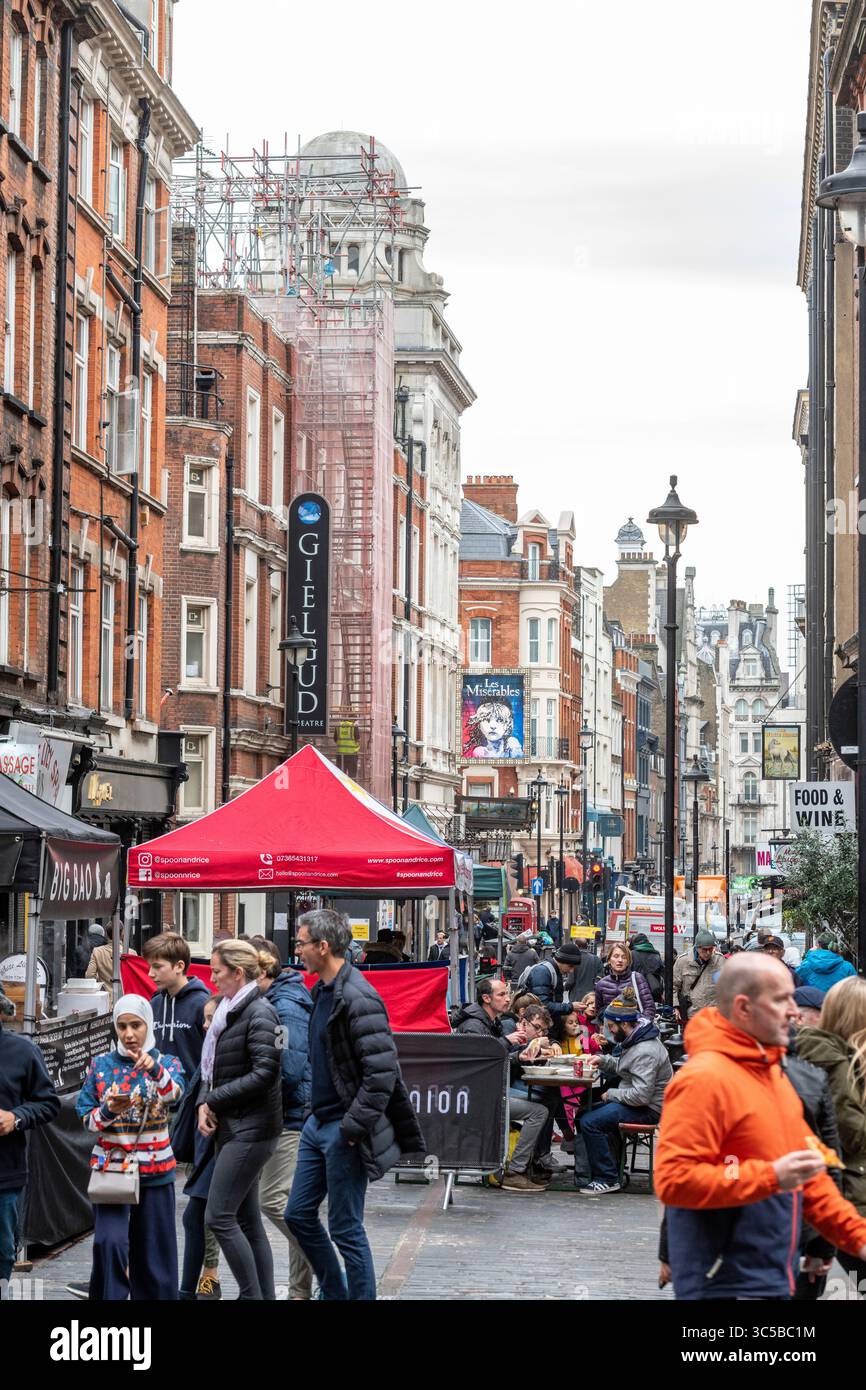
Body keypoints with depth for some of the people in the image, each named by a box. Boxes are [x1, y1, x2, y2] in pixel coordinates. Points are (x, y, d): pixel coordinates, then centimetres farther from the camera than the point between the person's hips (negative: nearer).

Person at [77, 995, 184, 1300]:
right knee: (109, 1242, -15)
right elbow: (86, 1118, 3)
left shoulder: (167, 1063, 2)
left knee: (152, 1252, 4)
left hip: (155, 1169, 0)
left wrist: (155, 1069, -42)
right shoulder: (101, 1064, 4)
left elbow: (173, 1094, -21)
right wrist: (108, 1111, -19)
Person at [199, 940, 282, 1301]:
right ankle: (265, 1296, 15)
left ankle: (252, 1296, -3)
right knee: (247, 1220, 11)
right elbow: (211, 1067, 17)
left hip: (251, 1128, -9)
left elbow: (264, 1072, -20)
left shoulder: (259, 1013, -13)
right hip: (231, 1126, 9)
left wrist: (215, 1099, -14)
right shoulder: (227, 1009, 14)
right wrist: (203, 1104, -1)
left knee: (219, 1216, -10)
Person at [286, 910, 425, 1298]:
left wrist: (353, 1126, -21)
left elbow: (382, 1073, -24)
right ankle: (334, 1293, 28)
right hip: (317, 1122, 10)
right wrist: (315, 1111, 15)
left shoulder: (357, 999, -20)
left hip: (344, 1129, -10)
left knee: (346, 1228, -2)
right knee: (298, 1215, 15)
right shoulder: (322, 991, 10)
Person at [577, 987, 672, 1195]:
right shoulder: (633, 1040, 8)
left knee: (590, 1123, -22)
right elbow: (621, 1067, 23)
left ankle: (608, 1179, -15)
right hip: (632, 1101, 11)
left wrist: (612, 1094, -16)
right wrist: (603, 1061, 4)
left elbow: (641, 1095, -29)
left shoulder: (645, 1052, -25)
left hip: (648, 1110, -11)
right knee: (584, 1113, 15)